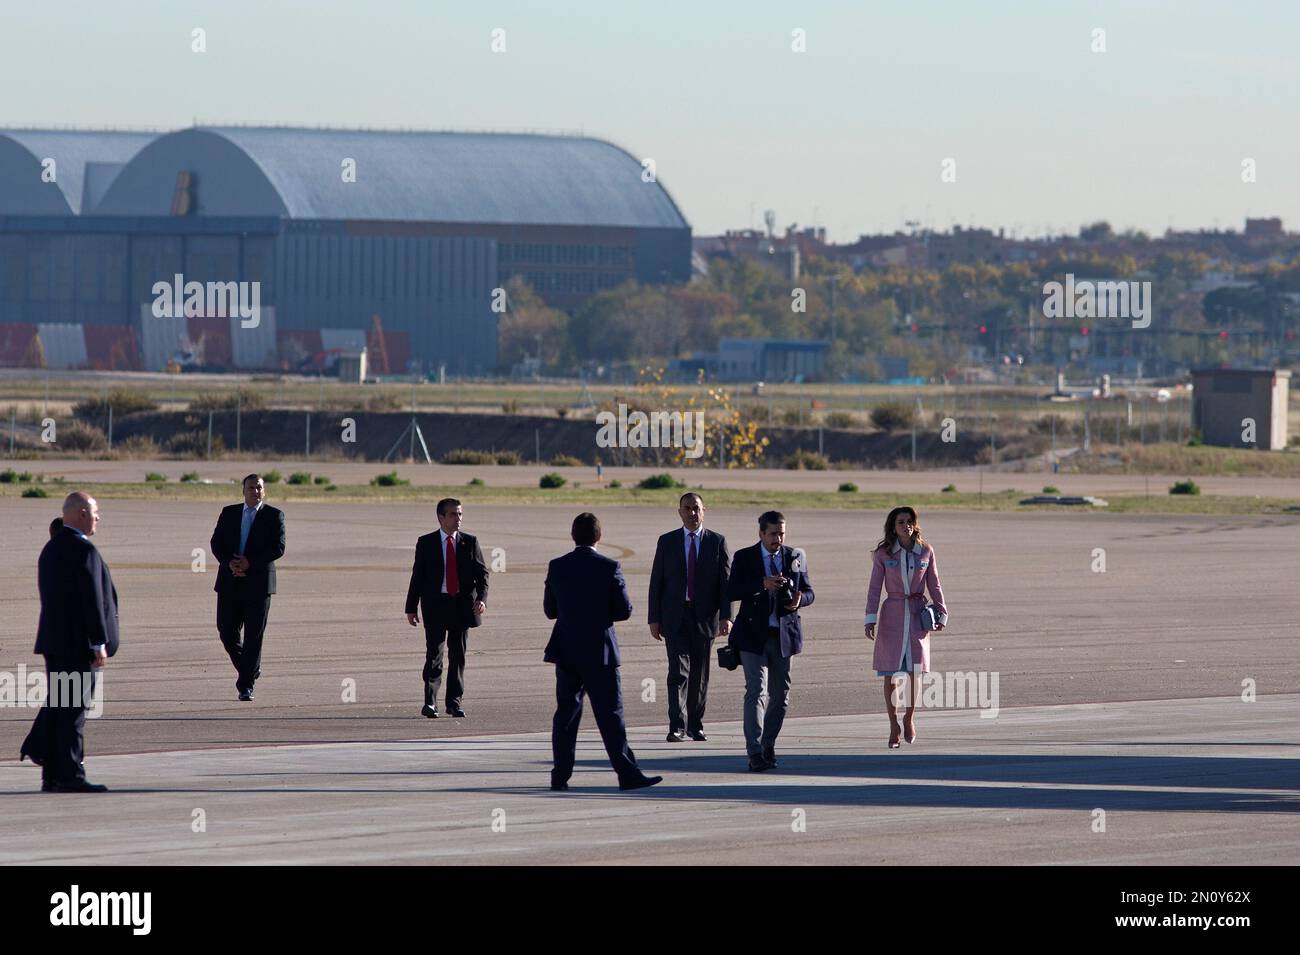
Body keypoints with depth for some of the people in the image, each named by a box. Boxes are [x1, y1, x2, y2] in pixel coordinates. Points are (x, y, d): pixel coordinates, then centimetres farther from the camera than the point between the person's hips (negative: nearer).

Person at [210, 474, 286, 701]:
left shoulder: (274, 516, 2)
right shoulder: (229, 513, 11)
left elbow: (278, 548, -6)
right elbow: (216, 543, 6)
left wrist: (250, 562, -15)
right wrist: (229, 563, -12)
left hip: (258, 582, -3)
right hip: (230, 582, 3)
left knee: (254, 636, -4)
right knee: (227, 632, 1)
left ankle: (246, 686, 0)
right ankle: (250, 669, 24)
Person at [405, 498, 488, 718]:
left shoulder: (470, 542, 6)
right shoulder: (426, 543, 3)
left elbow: (481, 574, 3)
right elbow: (417, 576, 4)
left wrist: (481, 598, -14)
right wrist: (411, 608, 0)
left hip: (462, 604, 2)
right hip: (435, 604, -2)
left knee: (458, 655, 6)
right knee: (434, 654, -9)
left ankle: (454, 702, 13)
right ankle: (430, 702, -9)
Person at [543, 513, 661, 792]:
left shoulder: (557, 567, 0)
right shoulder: (609, 568, -10)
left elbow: (549, 610, 7)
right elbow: (624, 610, -7)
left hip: (566, 651, 4)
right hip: (599, 652, -4)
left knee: (566, 712, 11)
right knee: (610, 714, -3)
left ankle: (561, 775, 10)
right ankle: (627, 773, -6)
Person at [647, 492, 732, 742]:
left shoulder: (717, 542, 4)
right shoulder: (667, 542, 5)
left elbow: (726, 582, 1)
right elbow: (656, 582, 5)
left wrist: (726, 616, -10)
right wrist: (654, 619, -1)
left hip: (705, 616, 1)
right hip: (675, 617, -1)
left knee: (700, 675, 7)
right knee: (678, 672, -10)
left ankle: (696, 725, 17)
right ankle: (677, 726, -13)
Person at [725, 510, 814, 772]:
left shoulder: (795, 557, 8)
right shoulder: (744, 557, 0)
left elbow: (809, 591, 11)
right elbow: (732, 591, -11)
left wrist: (799, 599, -14)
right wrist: (762, 585, -25)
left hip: (783, 635, 3)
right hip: (753, 636, -3)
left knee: (780, 695, 10)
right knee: (756, 692, -12)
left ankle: (768, 744, 26)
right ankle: (755, 753, -14)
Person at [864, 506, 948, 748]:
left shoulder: (926, 552, 4)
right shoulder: (883, 554, 0)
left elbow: (935, 586, 9)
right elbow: (874, 588, -1)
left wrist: (941, 614, 2)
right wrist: (870, 619, -10)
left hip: (917, 615, 1)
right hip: (892, 615, -1)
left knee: (915, 670, -1)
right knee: (891, 674, -2)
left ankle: (909, 718, 22)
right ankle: (893, 726, 10)